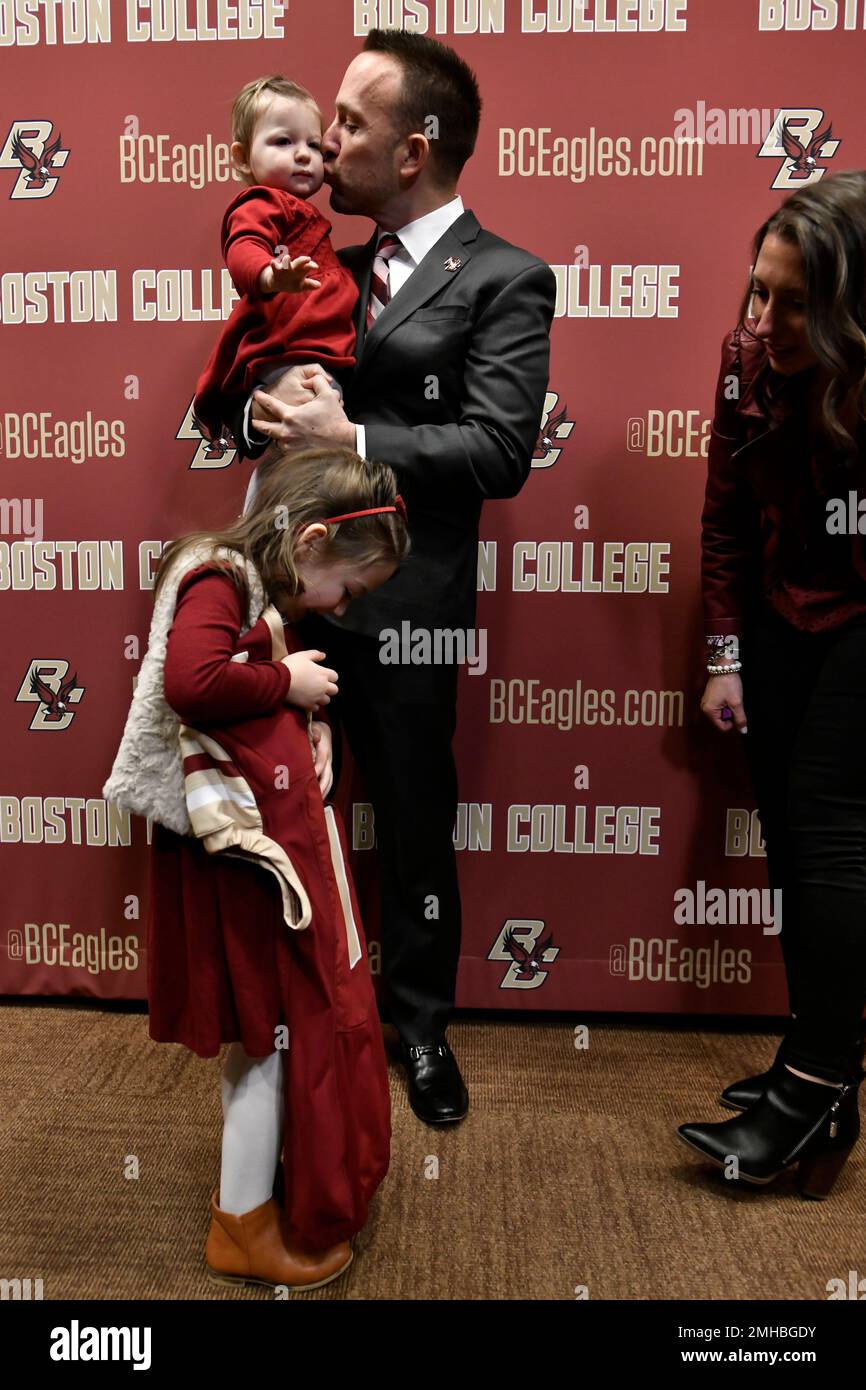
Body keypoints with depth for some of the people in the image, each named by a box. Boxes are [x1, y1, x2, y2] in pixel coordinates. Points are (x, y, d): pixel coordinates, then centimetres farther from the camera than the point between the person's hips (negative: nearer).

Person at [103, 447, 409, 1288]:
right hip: (244, 848, -10)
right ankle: (244, 1230, 22)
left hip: (280, 838, 10)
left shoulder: (263, 594, 14)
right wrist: (286, 682, -20)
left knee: (271, 1027, 21)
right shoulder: (219, 580, -16)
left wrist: (310, 736, 6)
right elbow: (190, 680, -34)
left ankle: (257, 1183, 40)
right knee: (271, 1029, 4)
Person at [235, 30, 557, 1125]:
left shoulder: (504, 279, -5)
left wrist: (350, 439, -18)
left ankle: (419, 1022, 33)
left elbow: (499, 451, -16)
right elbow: (253, 397, 14)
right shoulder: (338, 267, 15)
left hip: (403, 604, -6)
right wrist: (270, 413, -9)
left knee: (415, 825, 10)